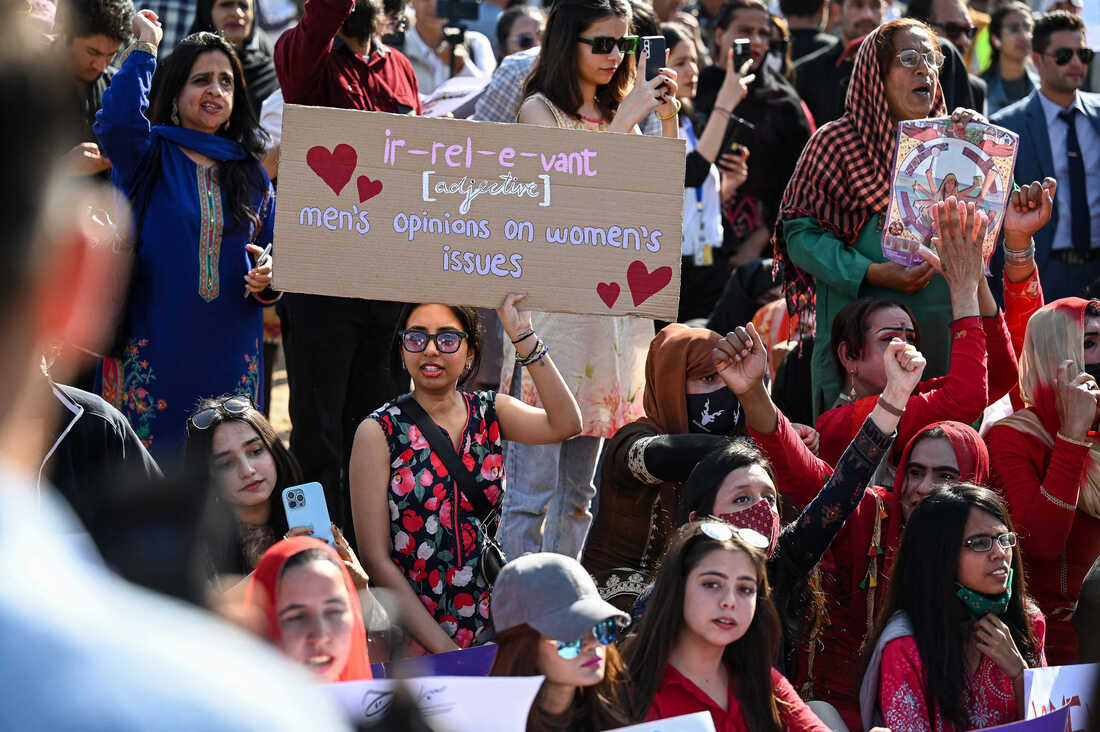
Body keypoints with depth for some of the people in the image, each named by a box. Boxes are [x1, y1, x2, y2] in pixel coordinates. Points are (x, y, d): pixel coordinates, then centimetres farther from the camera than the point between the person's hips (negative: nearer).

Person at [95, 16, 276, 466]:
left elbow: (269, 256, 20)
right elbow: (117, 122, -22)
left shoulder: (251, 175, 13)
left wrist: (267, 281, -4)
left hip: (228, 352, 4)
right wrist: (145, 46, -14)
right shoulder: (151, 156, 1)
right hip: (153, 342, -4)